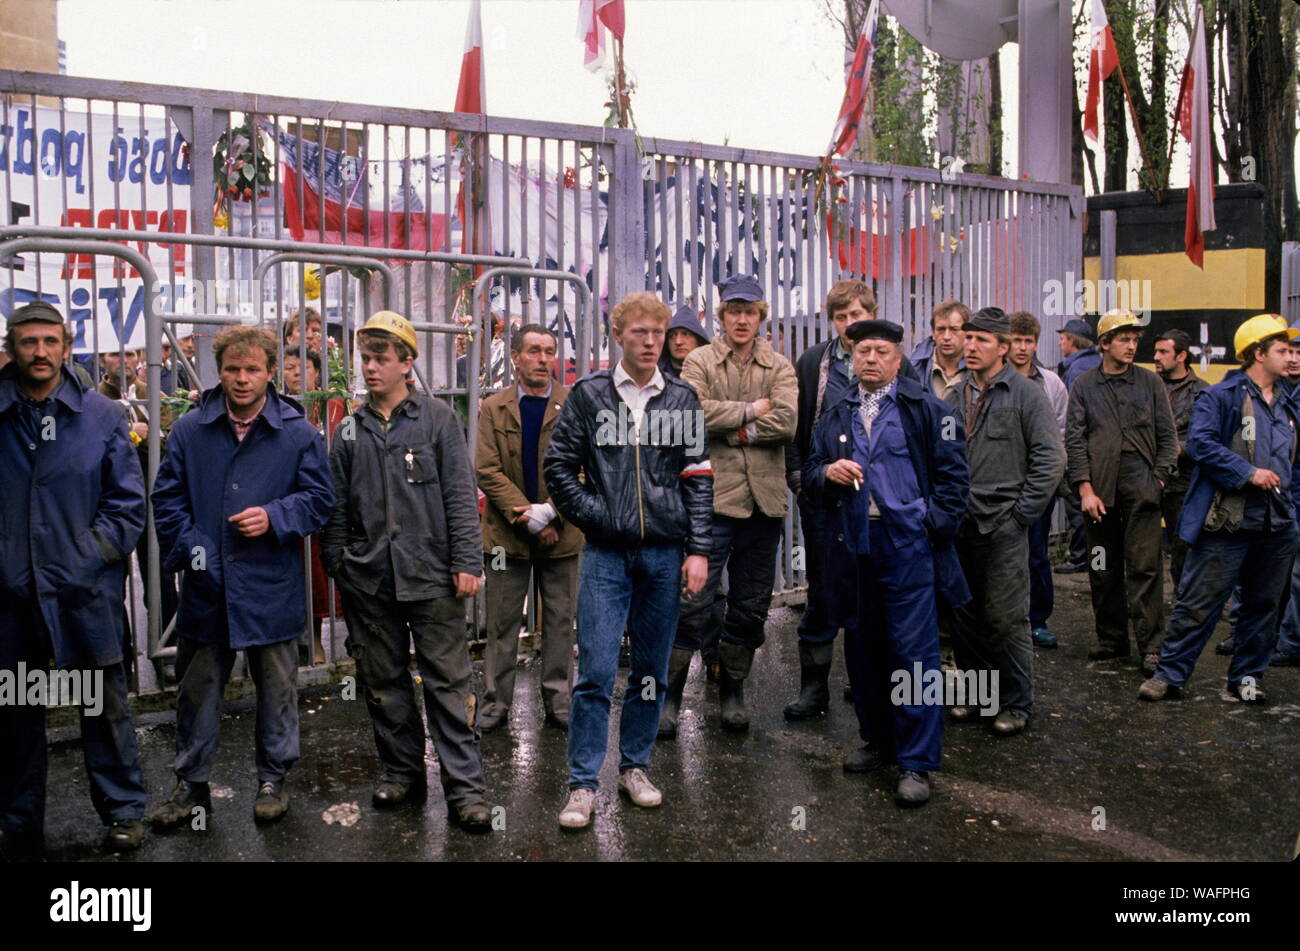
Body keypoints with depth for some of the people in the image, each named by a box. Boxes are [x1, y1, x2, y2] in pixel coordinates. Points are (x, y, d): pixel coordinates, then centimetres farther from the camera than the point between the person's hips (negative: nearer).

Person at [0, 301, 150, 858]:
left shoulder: (102, 416, -1)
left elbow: (128, 502, 0)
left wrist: (90, 557, -9)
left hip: (86, 593, -1)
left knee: (105, 707, 10)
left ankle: (123, 811, 26)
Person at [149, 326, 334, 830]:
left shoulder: (298, 433, -3)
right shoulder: (189, 430, 1)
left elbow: (320, 498, 0)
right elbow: (166, 498, 6)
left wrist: (276, 517, -16)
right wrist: (188, 549, -6)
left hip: (272, 587, -1)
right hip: (206, 586, 2)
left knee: (277, 687, 11)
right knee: (197, 689, 13)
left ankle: (273, 779, 28)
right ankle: (191, 783, 29)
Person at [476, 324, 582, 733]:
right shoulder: (493, 408, 4)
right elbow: (487, 470, -3)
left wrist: (548, 512, -14)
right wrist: (525, 517, -13)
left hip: (561, 533, 0)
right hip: (507, 533, 0)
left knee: (560, 620, 8)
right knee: (502, 622, 7)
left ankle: (558, 701, 20)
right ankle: (496, 702, 18)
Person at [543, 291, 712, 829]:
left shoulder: (683, 400, 6)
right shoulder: (588, 395, 2)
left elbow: (698, 479, 5)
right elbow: (558, 468, 4)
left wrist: (697, 550, -1)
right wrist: (595, 517, -5)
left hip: (665, 555, 2)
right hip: (606, 555, -2)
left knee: (651, 671, 10)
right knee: (595, 671, -4)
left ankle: (635, 766, 26)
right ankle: (582, 784, 7)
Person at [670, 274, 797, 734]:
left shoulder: (779, 367, 10)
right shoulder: (699, 362, 4)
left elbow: (786, 422, -7)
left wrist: (736, 430, -9)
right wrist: (749, 411, -9)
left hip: (763, 499, 3)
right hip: (713, 495, -3)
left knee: (751, 604, 11)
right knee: (693, 600, -4)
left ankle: (732, 691, 27)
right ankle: (669, 694, 8)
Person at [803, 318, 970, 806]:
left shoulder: (926, 410, 4)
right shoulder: (835, 416, 16)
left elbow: (952, 473, 2)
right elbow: (810, 473, 16)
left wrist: (934, 524, -7)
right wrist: (827, 473, -6)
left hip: (907, 542, -4)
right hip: (851, 544, 5)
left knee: (914, 650, -6)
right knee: (862, 647, 12)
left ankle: (916, 762, 3)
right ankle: (878, 738, 29)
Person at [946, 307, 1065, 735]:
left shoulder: (1027, 394, -5)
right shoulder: (955, 395, 11)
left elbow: (1051, 459, -9)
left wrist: (1023, 512, -10)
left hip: (1002, 526, -5)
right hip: (959, 525, 6)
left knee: (1006, 617, -2)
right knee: (964, 614, 13)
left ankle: (1016, 704, 12)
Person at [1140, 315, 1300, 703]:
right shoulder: (1220, 397, -7)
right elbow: (1200, 443, -18)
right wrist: (1248, 472, -19)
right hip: (1227, 523, -7)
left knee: (1263, 605, 13)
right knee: (1199, 603, -3)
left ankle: (1247, 676, 26)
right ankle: (1170, 673, 6)